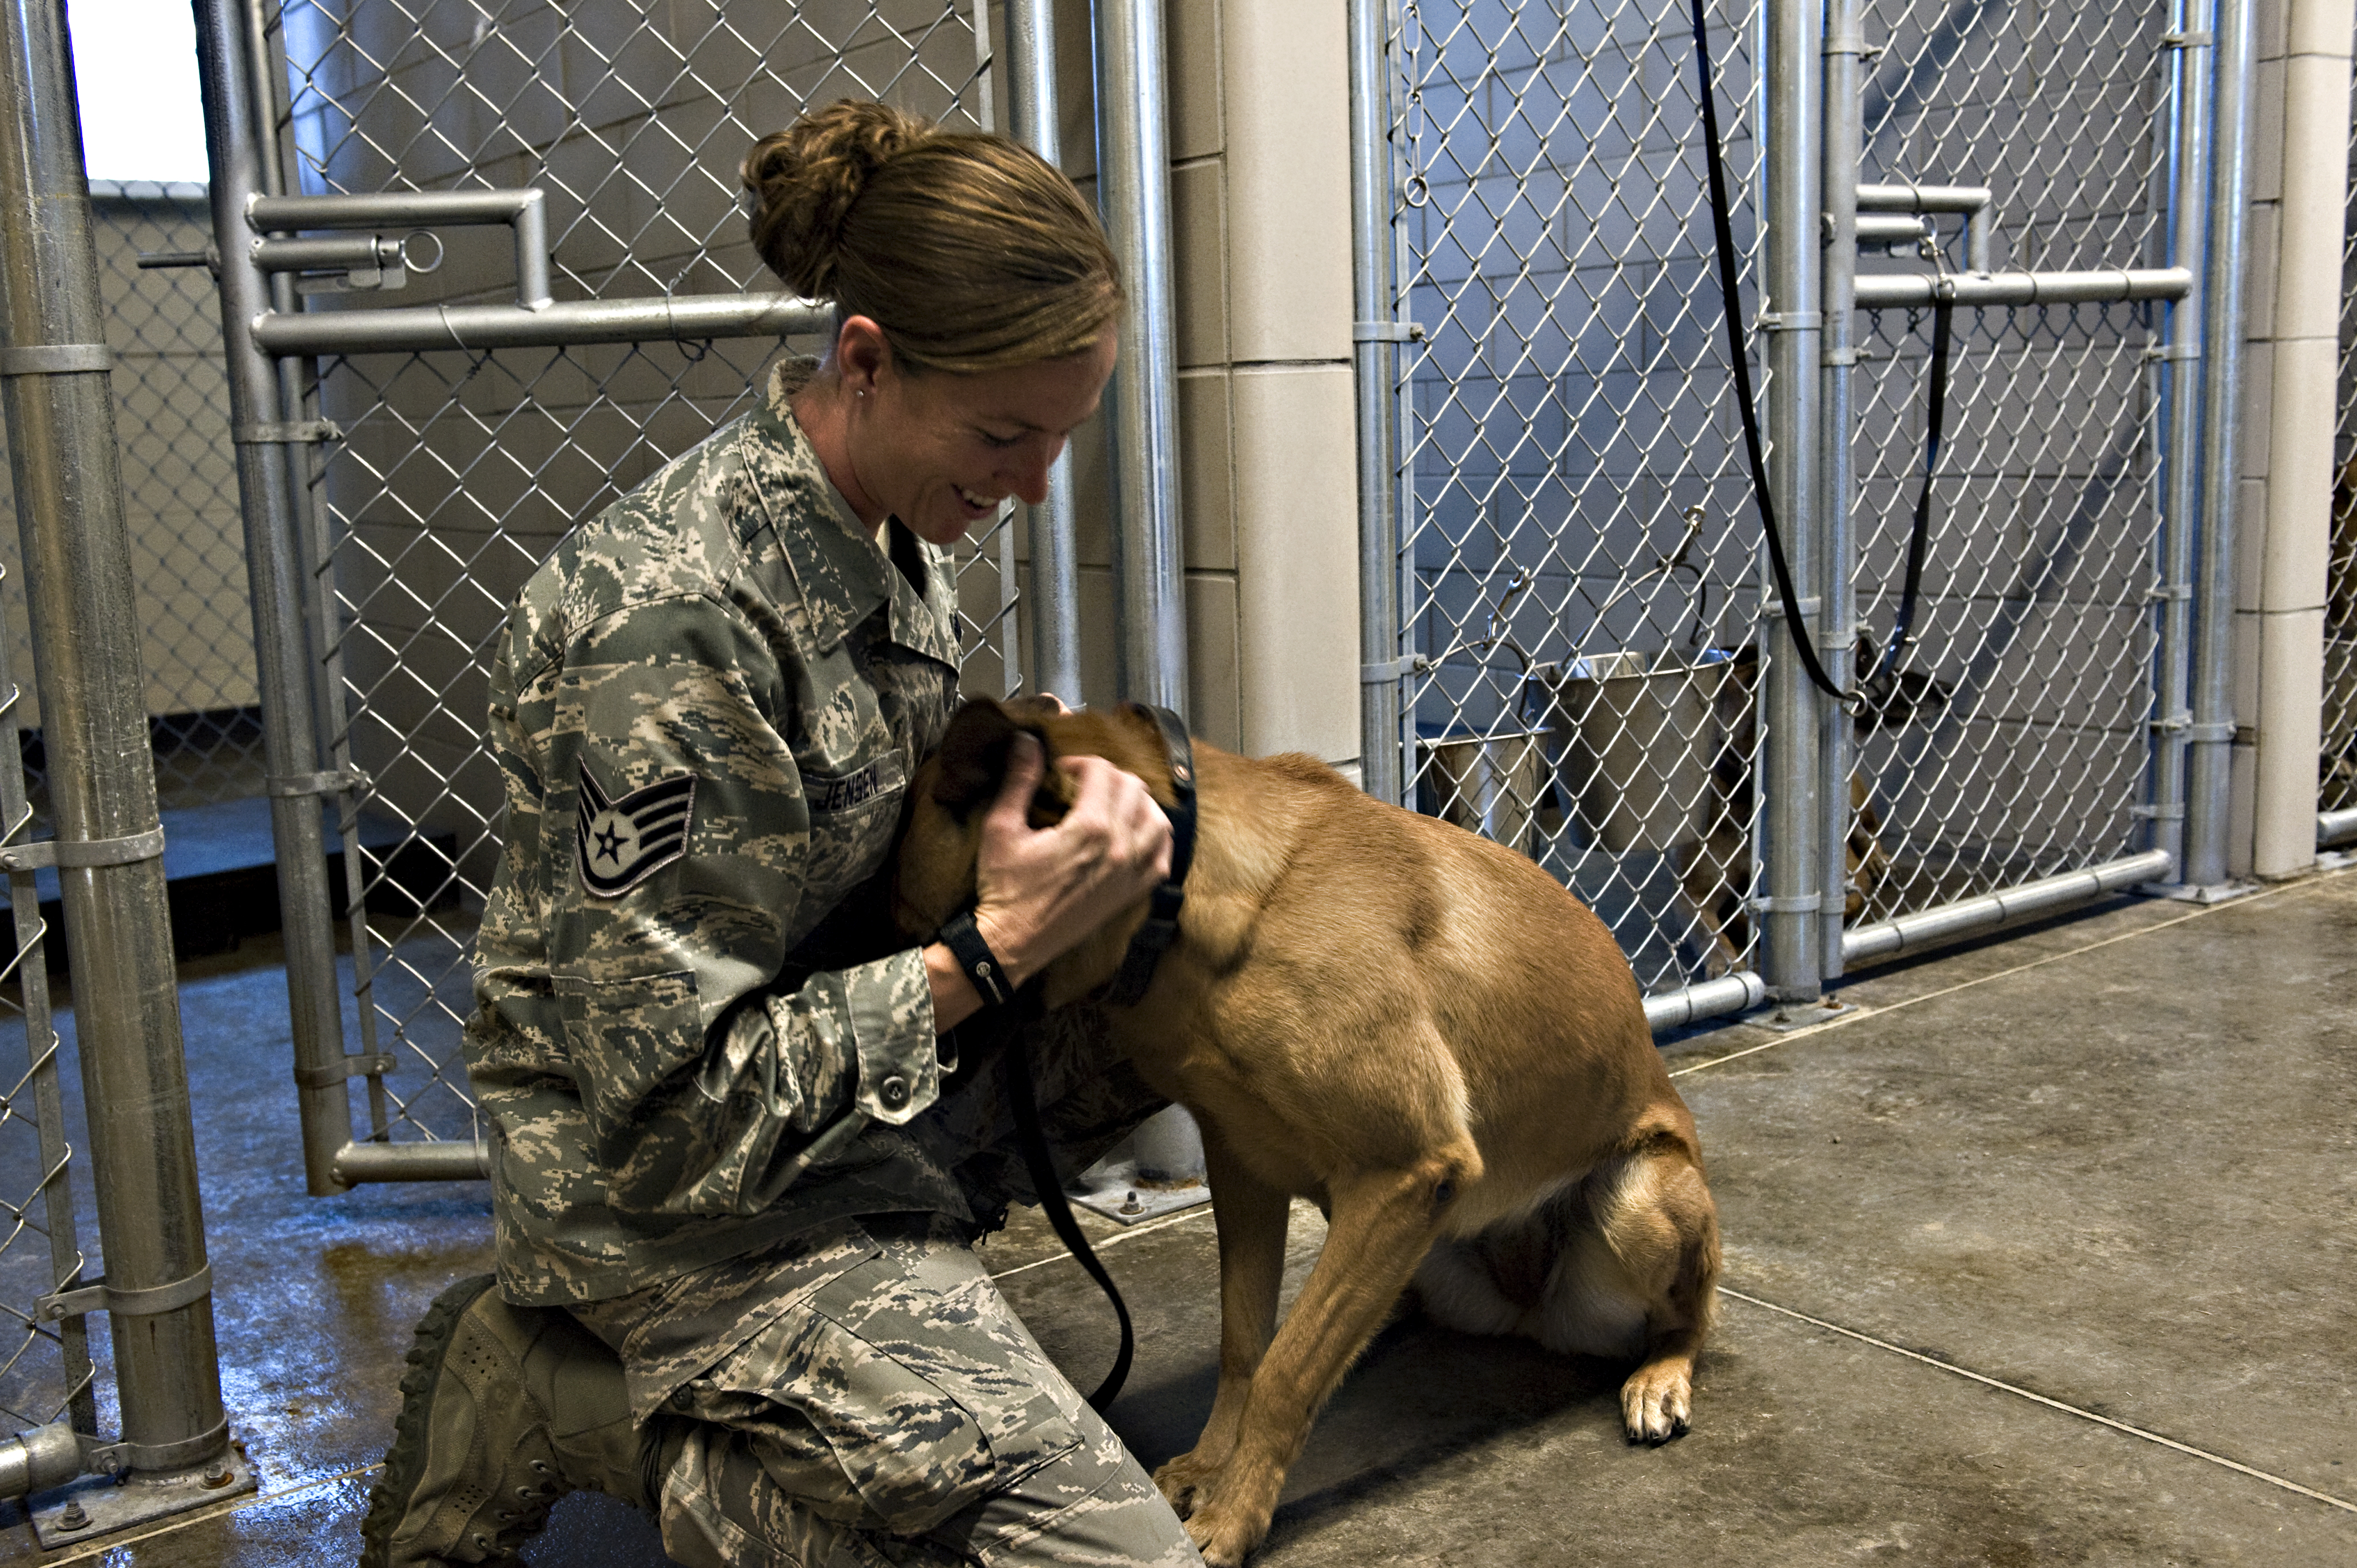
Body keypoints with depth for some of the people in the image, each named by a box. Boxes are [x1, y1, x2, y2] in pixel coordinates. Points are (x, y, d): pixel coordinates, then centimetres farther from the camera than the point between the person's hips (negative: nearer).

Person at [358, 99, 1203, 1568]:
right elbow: (676, 1115, -23)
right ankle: (561, 1402, 4)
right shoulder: (671, 620, -26)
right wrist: (1000, 943, -22)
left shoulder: (896, 538, 0)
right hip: (709, 1210, -8)